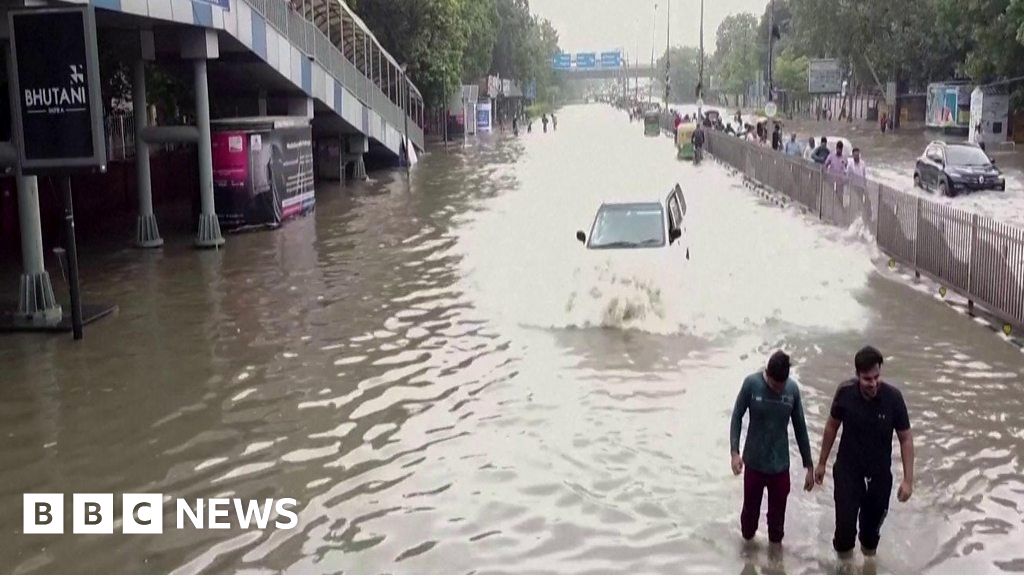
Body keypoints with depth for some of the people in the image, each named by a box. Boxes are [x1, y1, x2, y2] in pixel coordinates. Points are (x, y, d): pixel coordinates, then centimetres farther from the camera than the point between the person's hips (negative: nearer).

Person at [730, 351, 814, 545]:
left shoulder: (793, 389, -12)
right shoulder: (751, 384, -17)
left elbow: (800, 428, -2)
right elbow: (737, 417, -5)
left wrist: (809, 465, 2)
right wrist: (735, 452, -15)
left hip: (780, 465, 1)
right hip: (754, 462, -1)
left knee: (777, 514, 15)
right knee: (750, 508, 18)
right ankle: (747, 540, 45)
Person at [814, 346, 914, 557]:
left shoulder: (893, 397, -21)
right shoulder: (845, 392, -19)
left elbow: (905, 438, -11)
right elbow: (832, 426, -2)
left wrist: (908, 480, -13)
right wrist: (822, 462, 5)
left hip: (880, 471, 1)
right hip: (847, 469, -1)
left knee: (874, 516, 19)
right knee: (845, 520, -2)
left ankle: (869, 548, 49)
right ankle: (843, 553, 28)